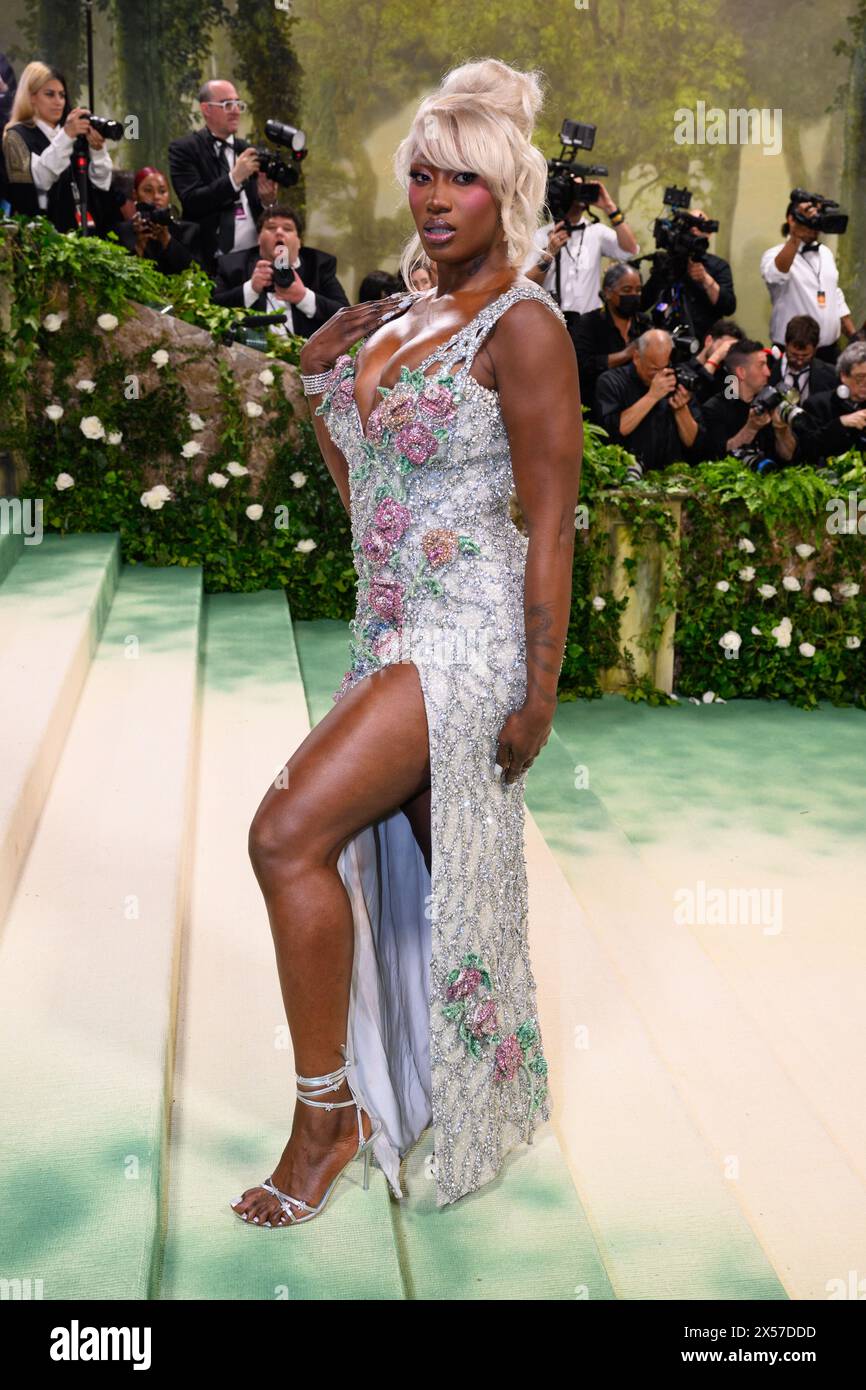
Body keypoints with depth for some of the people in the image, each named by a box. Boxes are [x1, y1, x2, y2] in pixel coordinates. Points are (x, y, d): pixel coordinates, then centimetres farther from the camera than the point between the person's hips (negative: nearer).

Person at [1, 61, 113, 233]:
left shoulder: (74, 136, 17)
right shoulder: (18, 135, 3)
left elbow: (101, 185, 9)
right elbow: (37, 179, -15)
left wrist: (98, 150, -7)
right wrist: (65, 137, -21)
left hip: (82, 230, 4)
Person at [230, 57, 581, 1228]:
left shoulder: (522, 326, -11)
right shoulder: (399, 315, 11)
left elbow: (552, 523, -15)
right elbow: (316, 366, 35)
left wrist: (540, 694, -17)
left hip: (469, 635, -8)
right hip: (393, 631, 8)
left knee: (288, 833, -18)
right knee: (432, 870, 16)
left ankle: (327, 1115, -4)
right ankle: (496, 1087, 36)